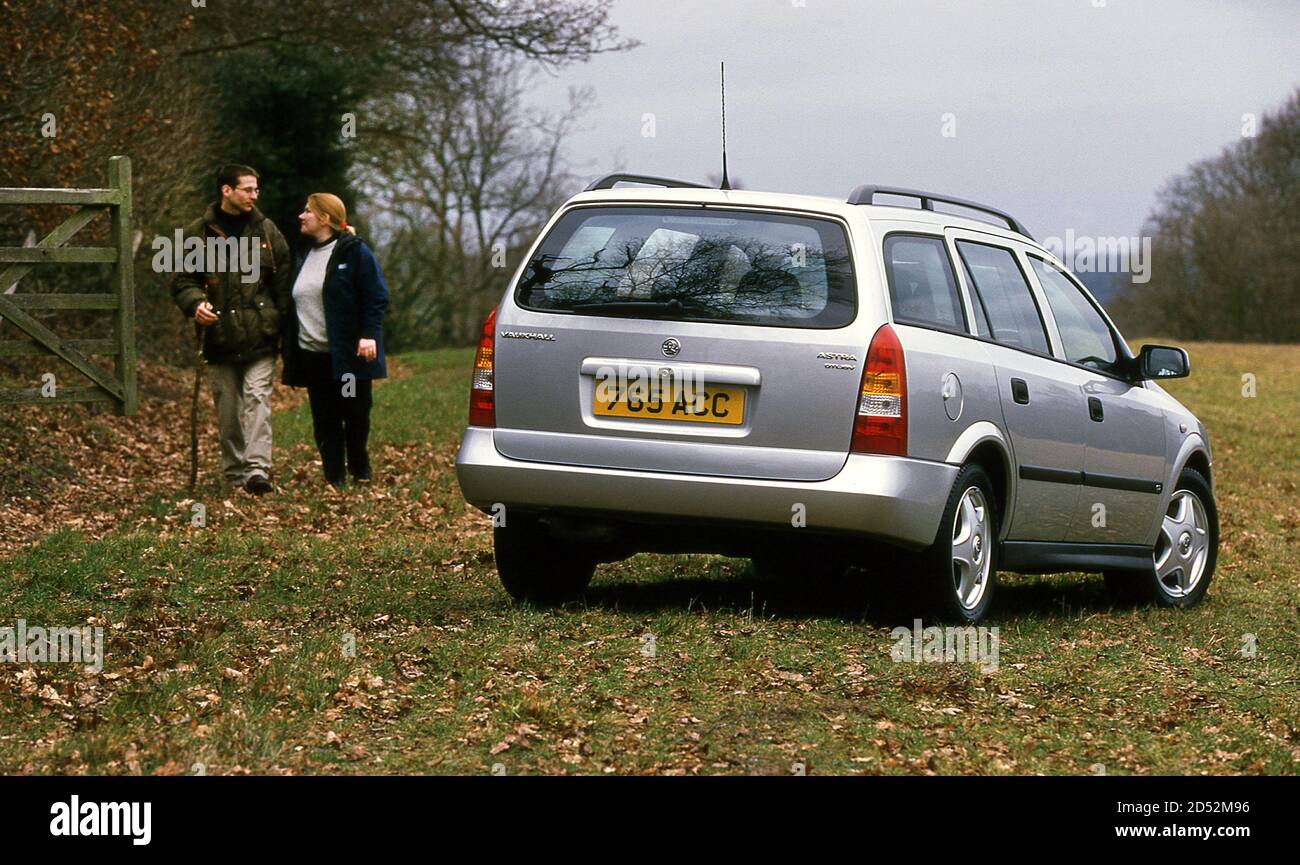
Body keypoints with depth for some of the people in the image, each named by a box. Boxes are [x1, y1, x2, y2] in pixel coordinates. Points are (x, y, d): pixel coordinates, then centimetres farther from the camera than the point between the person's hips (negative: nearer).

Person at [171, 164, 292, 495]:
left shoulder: (267, 231, 9)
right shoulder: (197, 234, 3)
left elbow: (284, 282, 10)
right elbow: (182, 281, 5)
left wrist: (283, 326, 4)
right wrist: (196, 303, -16)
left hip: (260, 335, 0)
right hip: (220, 338, 0)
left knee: (257, 399, -12)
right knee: (227, 409, 6)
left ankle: (258, 469, -19)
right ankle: (234, 471, 15)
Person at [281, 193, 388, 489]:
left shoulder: (353, 252, -5)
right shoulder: (305, 257, 17)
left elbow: (376, 297, -10)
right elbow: (294, 305, 22)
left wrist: (369, 334, -19)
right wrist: (287, 343, 16)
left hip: (349, 354, -6)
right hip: (313, 354, 6)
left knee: (356, 414, 1)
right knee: (324, 420, 4)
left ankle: (360, 470, 21)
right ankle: (334, 480, 8)